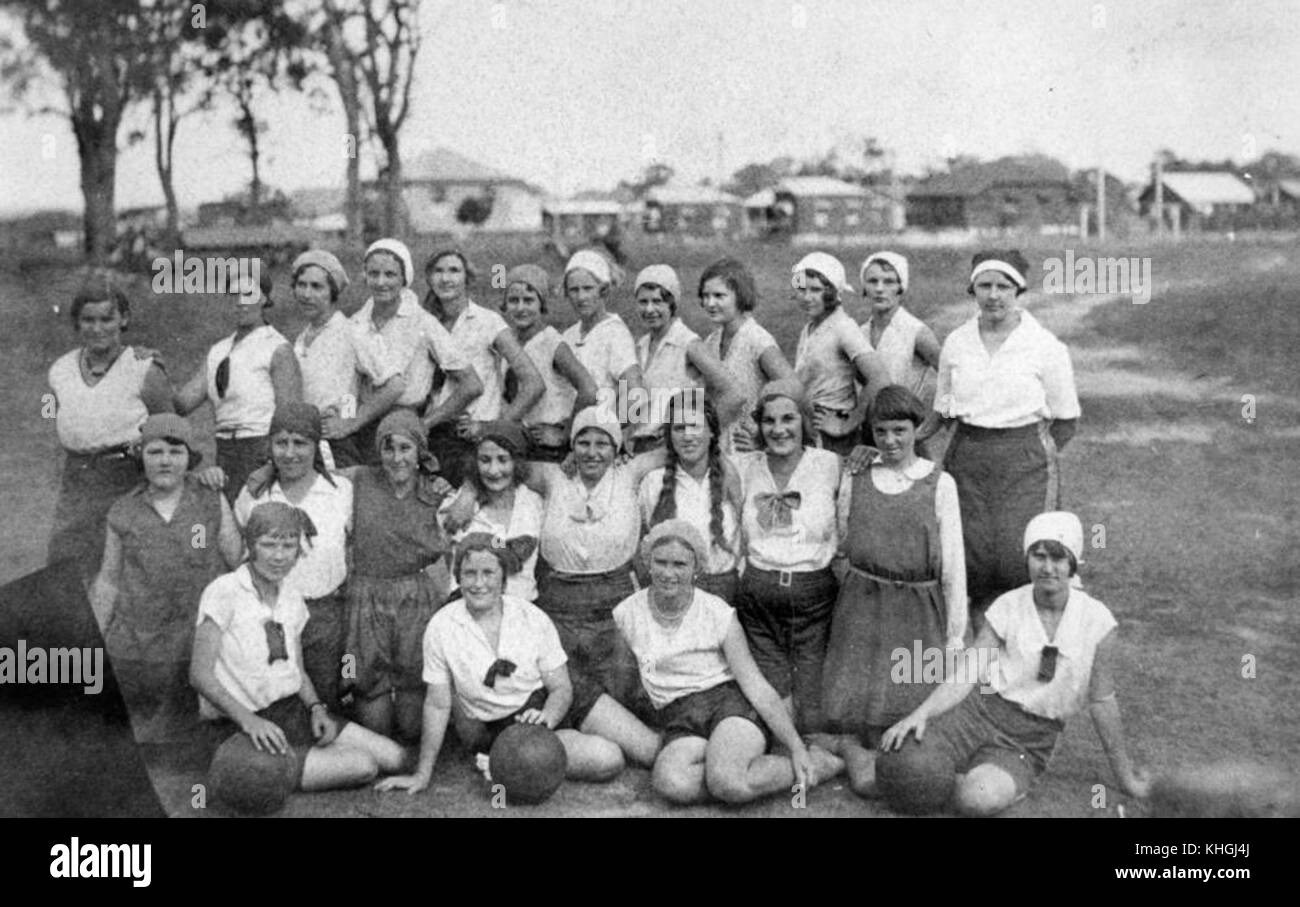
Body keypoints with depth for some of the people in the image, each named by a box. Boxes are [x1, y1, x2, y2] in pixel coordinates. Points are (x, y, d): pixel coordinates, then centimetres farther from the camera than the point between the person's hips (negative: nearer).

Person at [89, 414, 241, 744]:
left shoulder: (213, 503, 2)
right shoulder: (122, 514, 5)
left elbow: (241, 563, 6)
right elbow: (108, 581, 11)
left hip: (202, 649, -1)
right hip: (137, 652, 1)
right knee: (150, 738, 4)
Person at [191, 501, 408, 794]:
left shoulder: (292, 602, 11)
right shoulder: (224, 592, -12)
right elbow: (200, 673, -19)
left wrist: (316, 708, -4)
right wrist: (248, 720, -31)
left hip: (294, 712, 7)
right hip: (247, 728, -7)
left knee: (394, 757, -7)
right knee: (362, 766, -22)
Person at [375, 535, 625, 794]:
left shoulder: (533, 619, -7)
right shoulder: (441, 627, -9)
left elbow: (561, 688, -3)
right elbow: (437, 705, -3)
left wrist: (547, 718, -25)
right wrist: (422, 775, -5)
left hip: (538, 713, 4)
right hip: (490, 732, -4)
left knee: (609, 760, -18)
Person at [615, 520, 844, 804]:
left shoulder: (717, 613, -2)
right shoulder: (626, 614, 3)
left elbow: (756, 685, -4)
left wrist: (797, 748, -10)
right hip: (679, 723, 2)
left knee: (726, 782, -36)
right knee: (672, 783, -36)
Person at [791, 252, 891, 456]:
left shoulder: (843, 328, -12)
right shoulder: (808, 329, 12)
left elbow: (880, 380, -21)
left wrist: (850, 423, -14)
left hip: (832, 437, -7)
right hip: (806, 428, 7)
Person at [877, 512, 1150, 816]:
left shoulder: (1098, 622, -7)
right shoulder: (1007, 608, -3)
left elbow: (1102, 700, 1)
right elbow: (967, 672, -8)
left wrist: (1125, 776, 7)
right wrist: (921, 713, -25)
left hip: (1032, 742, -1)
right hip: (983, 712, 1)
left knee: (978, 800, -34)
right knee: (898, 761, -26)